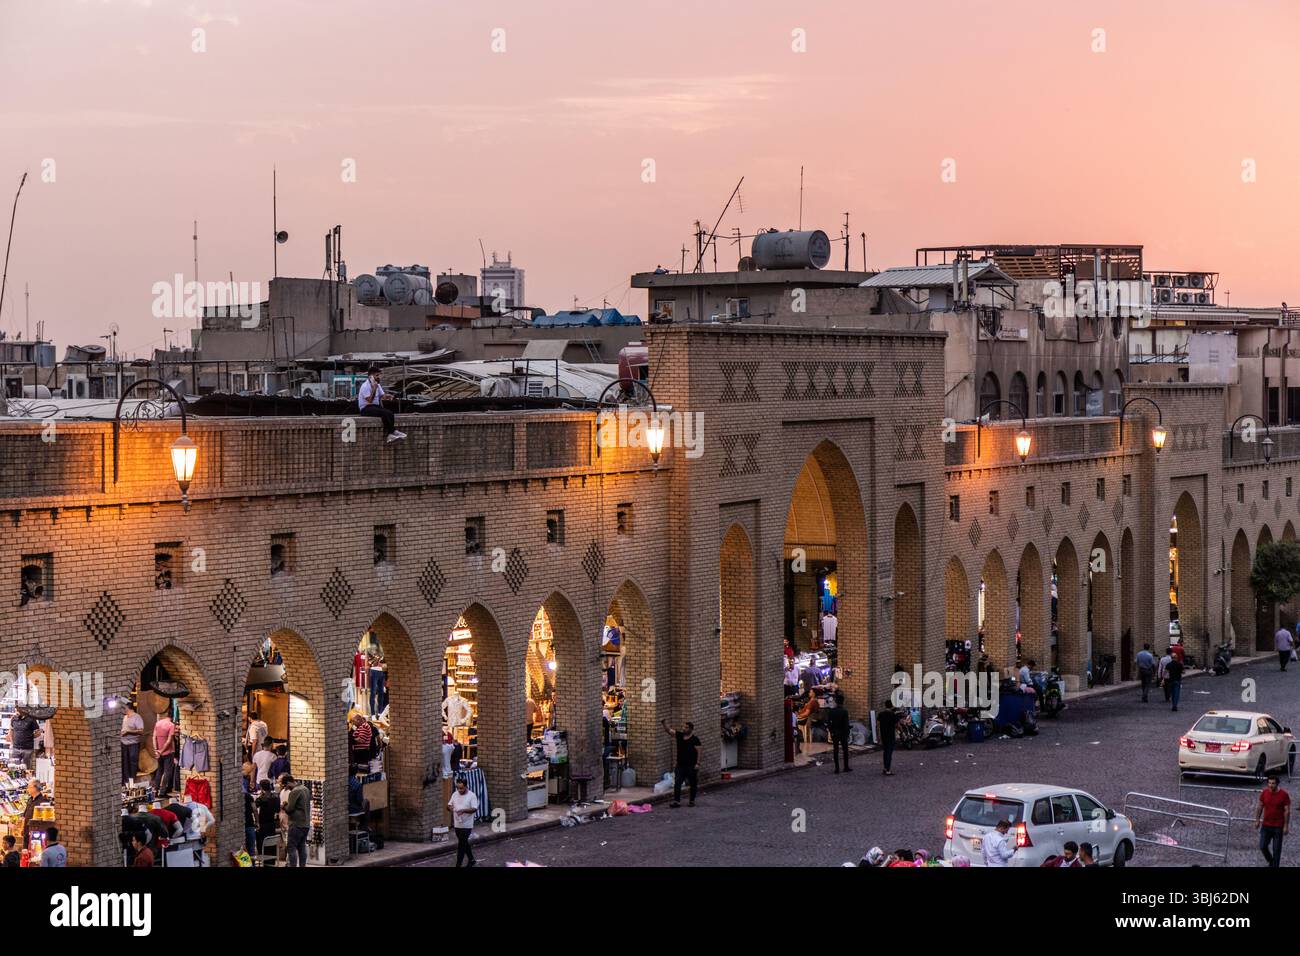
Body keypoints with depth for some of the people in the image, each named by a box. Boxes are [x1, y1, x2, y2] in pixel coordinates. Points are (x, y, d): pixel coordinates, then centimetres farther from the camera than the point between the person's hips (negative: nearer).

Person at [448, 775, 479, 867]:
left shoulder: (471, 796, -11)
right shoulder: (455, 795, 6)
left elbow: (475, 809, -16)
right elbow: (449, 805, 11)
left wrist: (464, 810, -30)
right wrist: (450, 807, -14)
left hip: (466, 825, -6)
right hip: (457, 824, 6)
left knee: (461, 845, -8)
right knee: (464, 843, 17)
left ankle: (458, 864, -5)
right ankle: (471, 860, 33)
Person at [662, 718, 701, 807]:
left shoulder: (695, 740, -7)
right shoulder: (679, 735, 6)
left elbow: (698, 752, -10)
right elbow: (669, 730, 3)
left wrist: (698, 763, -17)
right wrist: (664, 723, -14)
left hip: (691, 766, -4)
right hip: (680, 765, 4)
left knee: (693, 784, 8)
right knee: (677, 783, -5)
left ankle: (692, 801, 20)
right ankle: (677, 801, -7)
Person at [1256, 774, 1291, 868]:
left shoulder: (1284, 795, -13)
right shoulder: (1264, 793, -4)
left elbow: (1287, 811, -9)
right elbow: (1260, 807, 7)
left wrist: (1286, 826, -11)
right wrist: (1257, 820, 6)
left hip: (1278, 827, -3)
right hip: (1266, 825, 3)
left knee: (1276, 849, 3)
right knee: (1263, 847, 4)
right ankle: (1270, 861, 31)